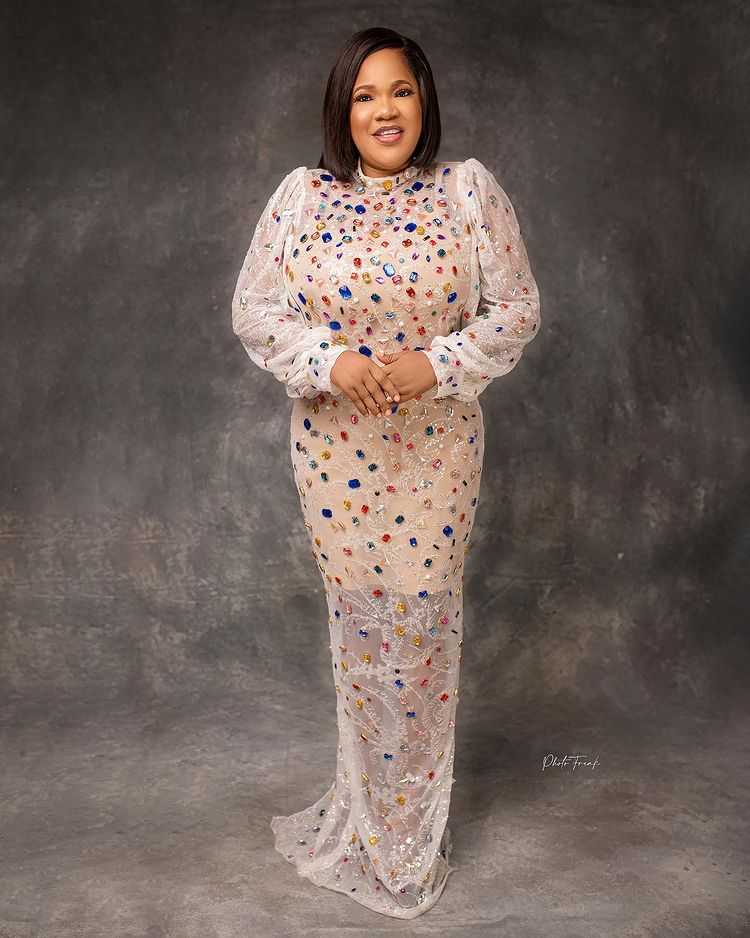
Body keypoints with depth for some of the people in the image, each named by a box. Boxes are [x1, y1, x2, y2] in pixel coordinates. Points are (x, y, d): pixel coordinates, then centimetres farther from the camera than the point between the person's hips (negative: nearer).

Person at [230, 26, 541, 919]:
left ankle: (412, 809, 30)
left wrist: (437, 363, -18)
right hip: (334, 445, 1)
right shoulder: (300, 195, 2)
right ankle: (369, 800, 34)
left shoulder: (469, 189, 0)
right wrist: (330, 362, -17)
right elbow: (254, 308, 1)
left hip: (435, 446, -1)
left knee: (421, 615, 6)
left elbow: (517, 306, -2)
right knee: (358, 616, 10)